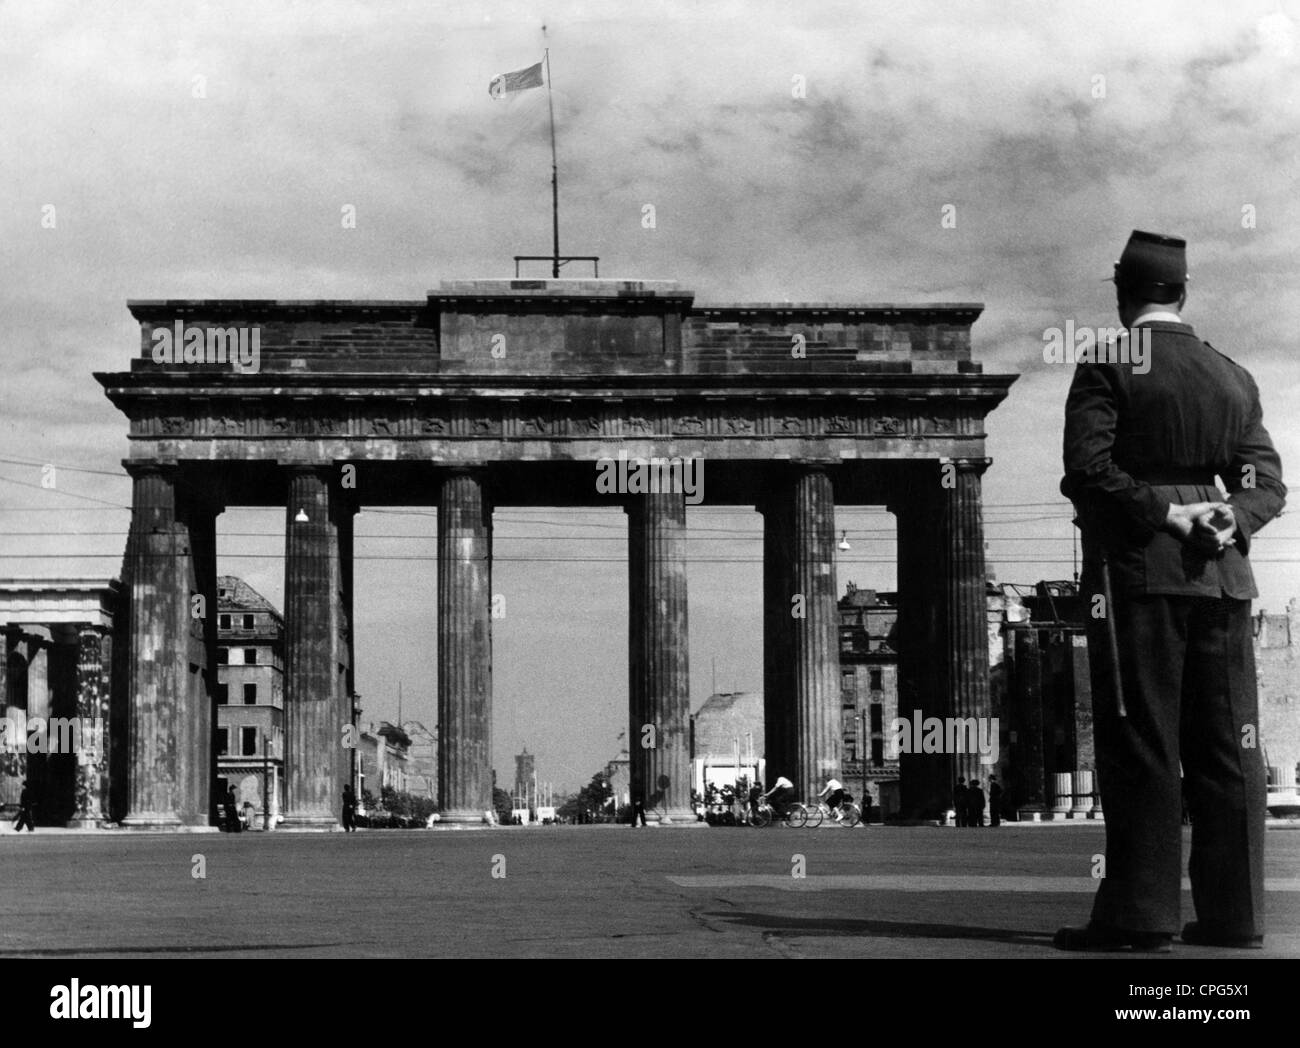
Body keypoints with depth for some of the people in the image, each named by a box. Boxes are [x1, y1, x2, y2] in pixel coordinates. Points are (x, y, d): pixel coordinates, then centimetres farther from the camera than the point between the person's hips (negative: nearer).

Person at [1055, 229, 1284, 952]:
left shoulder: (1108, 371, -3)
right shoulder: (1235, 378, 13)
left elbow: (1088, 468, -15)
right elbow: (1268, 485, 8)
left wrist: (1162, 511, -11)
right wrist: (1224, 519, -7)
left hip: (1139, 573, -5)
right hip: (1222, 576, 5)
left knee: (1140, 746, -4)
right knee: (1227, 749, 6)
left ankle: (1140, 915, -5)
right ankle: (1234, 914, 7)